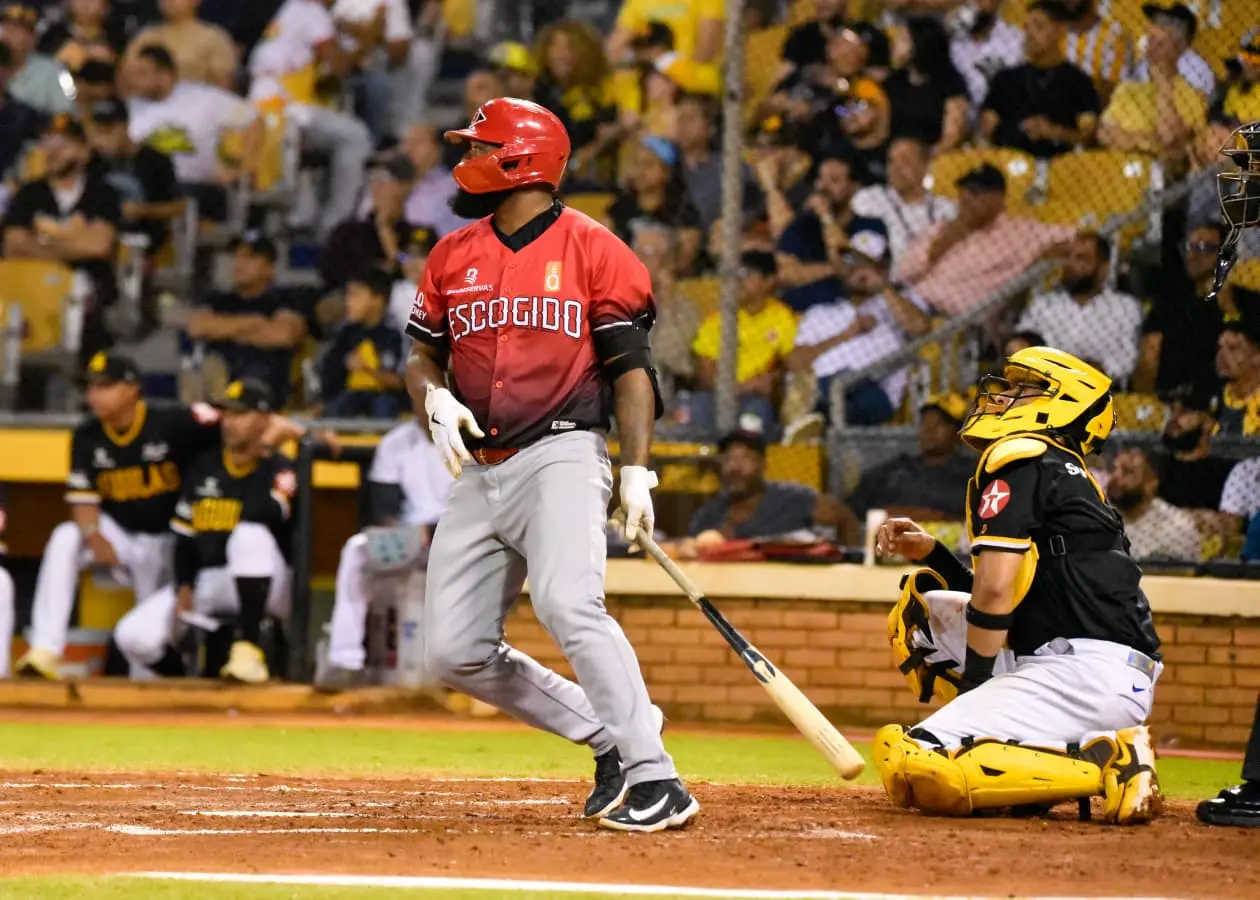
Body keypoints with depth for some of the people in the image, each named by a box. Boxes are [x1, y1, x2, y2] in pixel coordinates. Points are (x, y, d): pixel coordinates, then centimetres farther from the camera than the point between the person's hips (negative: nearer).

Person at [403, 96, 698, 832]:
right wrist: (437, 399, -5)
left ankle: (655, 779, -27)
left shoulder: (594, 250, -2)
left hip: (561, 456, -7)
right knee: (455, 652, 0)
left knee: (568, 605, -29)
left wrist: (637, 473, -11)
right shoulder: (453, 256, 14)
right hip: (480, 469, 7)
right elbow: (422, 355, 18)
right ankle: (610, 737, 11)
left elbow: (631, 369, -3)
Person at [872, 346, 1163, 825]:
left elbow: (994, 590, -10)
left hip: (1087, 673, -10)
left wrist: (975, 680, 0)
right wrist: (931, 553, 20)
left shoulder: (1019, 460, -3)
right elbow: (1007, 603, 26)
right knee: (921, 606, 23)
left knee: (911, 766, -21)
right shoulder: (1069, 477, 25)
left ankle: (1104, 763, -16)